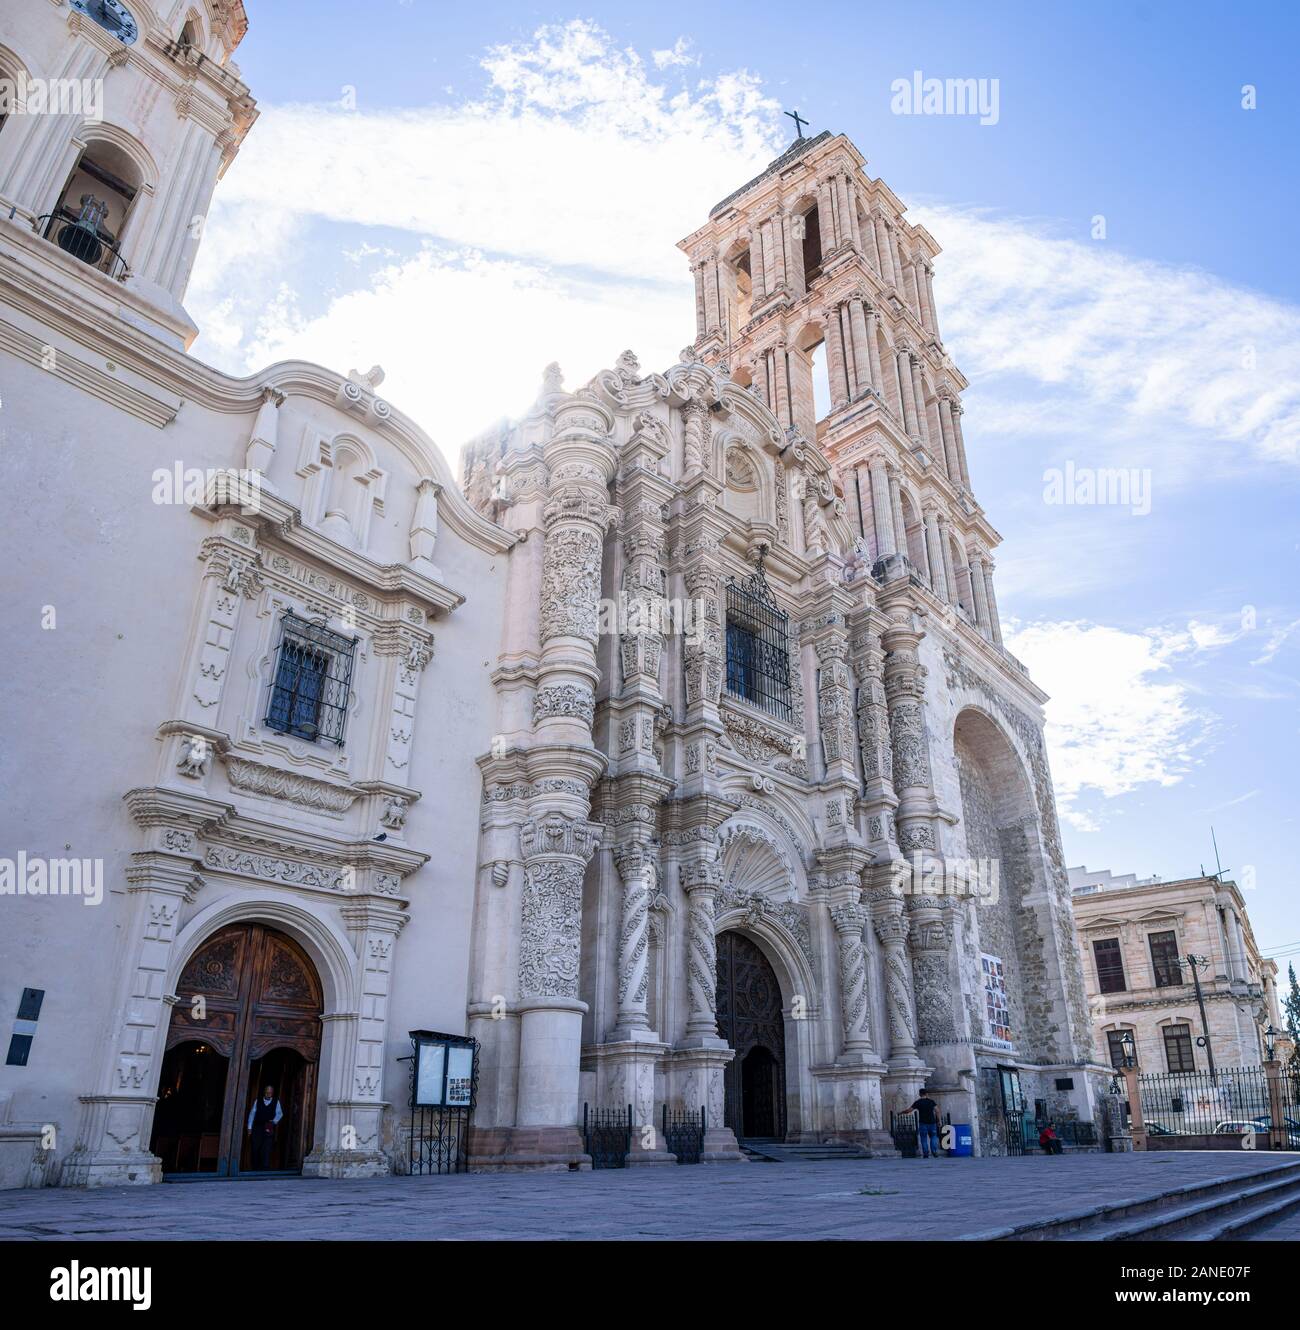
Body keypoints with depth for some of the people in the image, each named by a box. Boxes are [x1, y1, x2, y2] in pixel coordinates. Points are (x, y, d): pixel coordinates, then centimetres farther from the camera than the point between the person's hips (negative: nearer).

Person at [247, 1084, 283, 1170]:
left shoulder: (276, 1102, 8)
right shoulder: (258, 1101, 9)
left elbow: (279, 1113, 4)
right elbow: (252, 1114, 8)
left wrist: (274, 1121, -13)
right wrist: (249, 1128, 2)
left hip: (269, 1129, -1)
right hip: (257, 1128, 1)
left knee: (267, 1149, -11)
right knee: (255, 1149, -1)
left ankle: (265, 1168, -11)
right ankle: (255, 1168, 11)